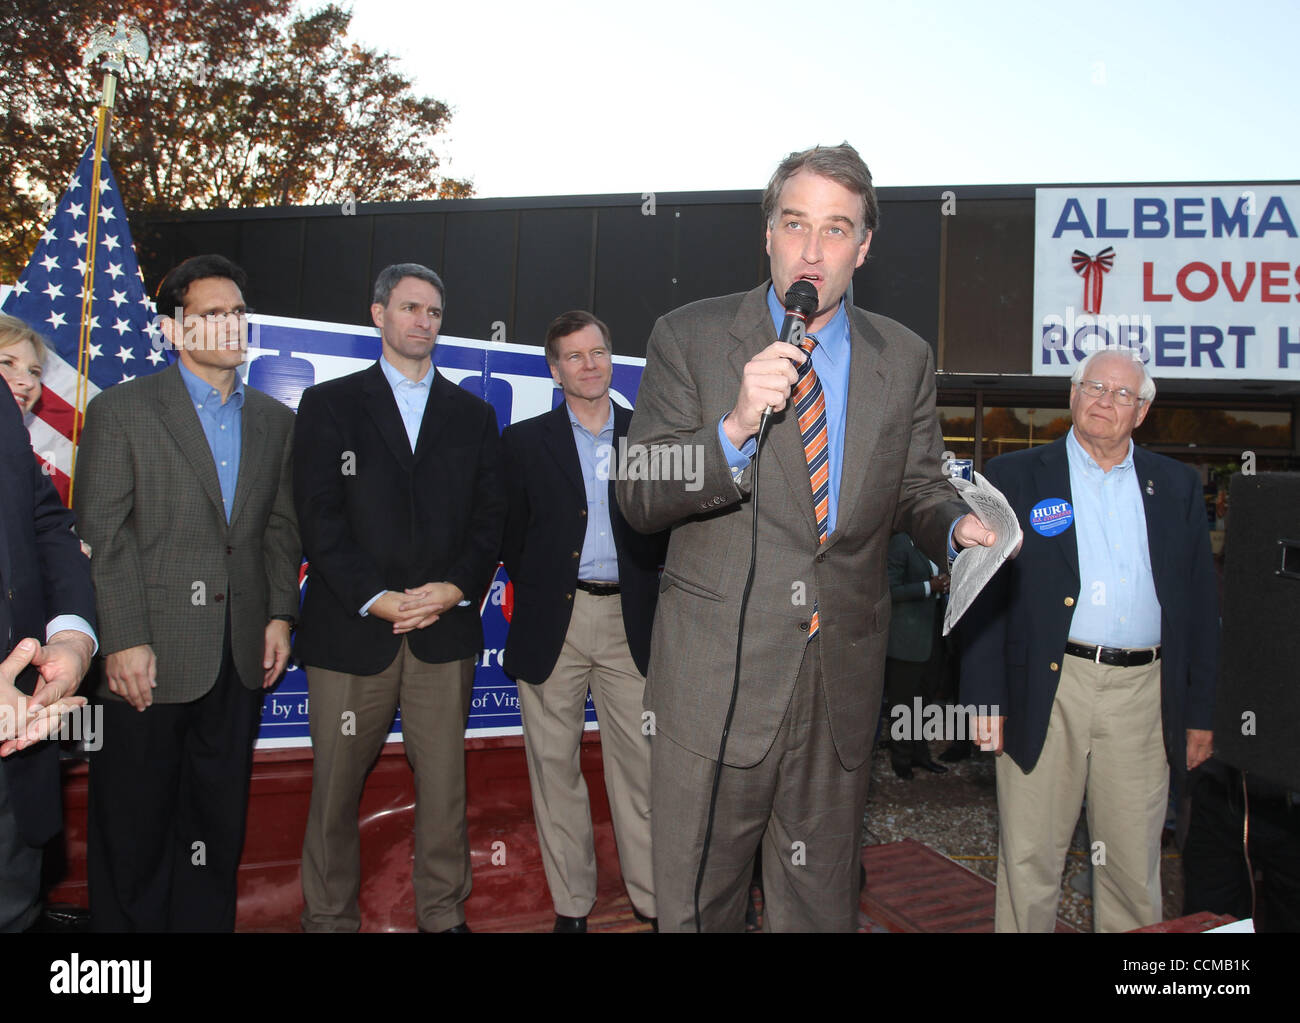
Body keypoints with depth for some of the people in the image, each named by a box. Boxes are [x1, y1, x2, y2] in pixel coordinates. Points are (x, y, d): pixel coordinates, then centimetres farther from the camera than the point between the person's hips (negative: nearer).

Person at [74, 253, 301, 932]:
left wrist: (280, 614, 3)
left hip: (239, 659, 4)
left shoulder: (275, 420, 11)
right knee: (133, 825, 9)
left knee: (217, 822, 14)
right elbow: (100, 536, -8)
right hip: (148, 656, -4)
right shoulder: (120, 410, -3)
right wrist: (124, 641, -13)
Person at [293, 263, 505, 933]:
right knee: (336, 785, 5)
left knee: (443, 782, 6)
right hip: (351, 627, -1)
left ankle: (443, 913, 22)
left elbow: (491, 517, 9)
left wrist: (457, 587, -7)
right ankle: (329, 917, 22)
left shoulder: (473, 414, 15)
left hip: (446, 627, 2)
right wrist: (374, 597, -11)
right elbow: (317, 516, -2)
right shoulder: (328, 404, 8)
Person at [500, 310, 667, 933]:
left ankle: (652, 899, 16)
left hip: (629, 619, 0)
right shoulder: (524, 442, 7)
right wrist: (536, 591, 0)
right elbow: (509, 533, 6)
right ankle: (570, 904, 19)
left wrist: (649, 589, -4)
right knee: (555, 766, 6)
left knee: (640, 763, 2)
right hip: (551, 622, 0)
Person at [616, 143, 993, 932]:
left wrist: (957, 525, -11)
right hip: (717, 670, -2)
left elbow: (917, 490, 12)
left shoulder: (906, 359, 6)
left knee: (823, 901, 19)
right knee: (697, 901, 12)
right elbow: (638, 496, -8)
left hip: (844, 680, 3)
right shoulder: (689, 338, -3)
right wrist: (735, 427, -25)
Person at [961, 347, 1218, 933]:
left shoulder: (1177, 487, 12)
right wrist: (987, 698, -8)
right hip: (1047, 691, -2)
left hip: (1142, 692, 3)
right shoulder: (1015, 478, 3)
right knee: (1029, 860, 5)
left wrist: (1200, 711, 9)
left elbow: (1200, 604, 12)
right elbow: (986, 595, -1)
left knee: (1135, 864, 11)